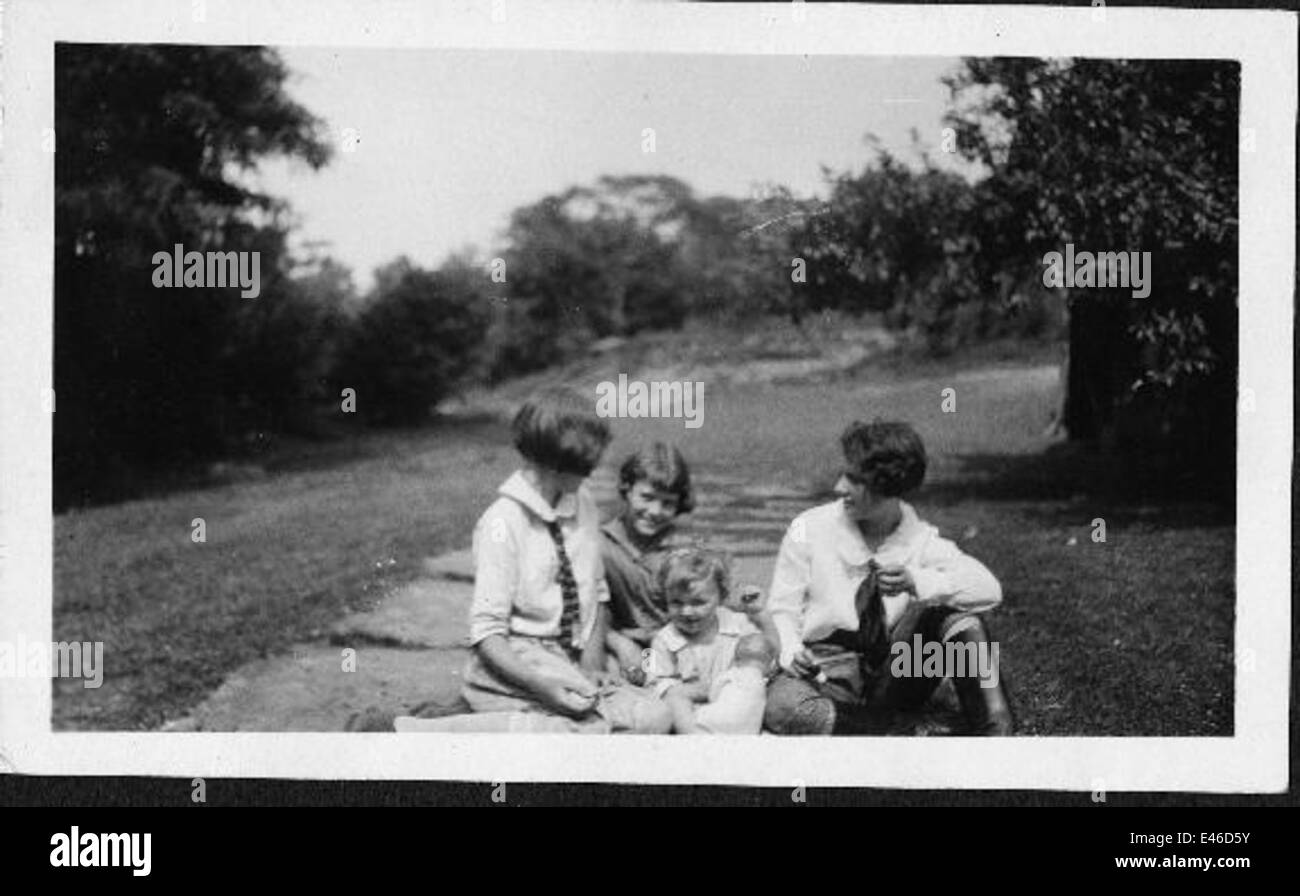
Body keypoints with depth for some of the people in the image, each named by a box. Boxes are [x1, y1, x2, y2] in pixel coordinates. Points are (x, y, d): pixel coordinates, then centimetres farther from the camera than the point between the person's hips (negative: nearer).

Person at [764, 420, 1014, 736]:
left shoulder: (920, 540, -1)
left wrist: (918, 582, -30)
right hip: (829, 671, -1)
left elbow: (988, 589, -14)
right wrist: (791, 652, -23)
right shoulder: (810, 529, -3)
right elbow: (783, 609, -1)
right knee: (782, 707, -37)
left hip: (897, 672, 1)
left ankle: (996, 732, -27)